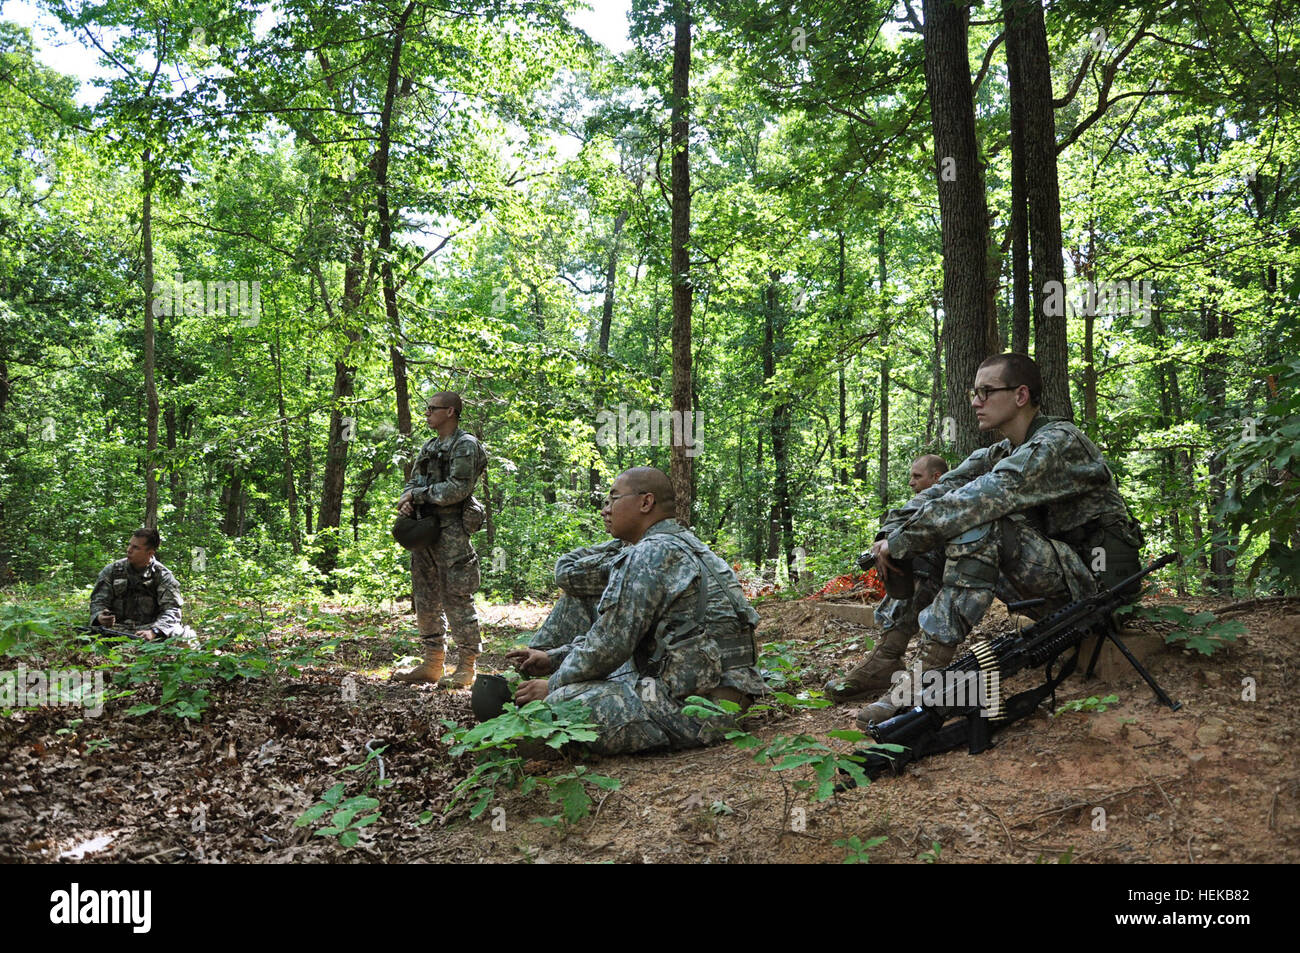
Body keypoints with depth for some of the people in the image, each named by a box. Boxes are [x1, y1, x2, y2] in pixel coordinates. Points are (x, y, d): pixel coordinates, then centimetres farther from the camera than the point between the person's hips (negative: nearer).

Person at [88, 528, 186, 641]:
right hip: (117, 628, 1)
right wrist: (100, 617, -18)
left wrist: (154, 631, -28)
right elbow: (98, 601, 7)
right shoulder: (111, 570, 10)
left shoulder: (164, 576, 1)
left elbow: (171, 610, -8)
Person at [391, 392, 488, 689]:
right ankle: (432, 664, 20)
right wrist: (407, 499, -4)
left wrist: (419, 495, -11)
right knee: (426, 600, 11)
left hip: (451, 531, -9)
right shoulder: (429, 447, 19)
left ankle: (466, 667, 1)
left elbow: (459, 488, -17)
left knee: (456, 600, -6)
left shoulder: (465, 445, -7)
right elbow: (413, 481, 19)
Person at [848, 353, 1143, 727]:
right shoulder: (995, 454, 11)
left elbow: (985, 497, -30)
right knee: (930, 542, -3)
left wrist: (903, 539, -28)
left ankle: (928, 673, -32)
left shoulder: (1059, 442, -16)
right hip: (1049, 590, 8)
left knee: (979, 526, -30)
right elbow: (939, 493, 0)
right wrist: (890, 535, -18)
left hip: (1092, 580, -8)